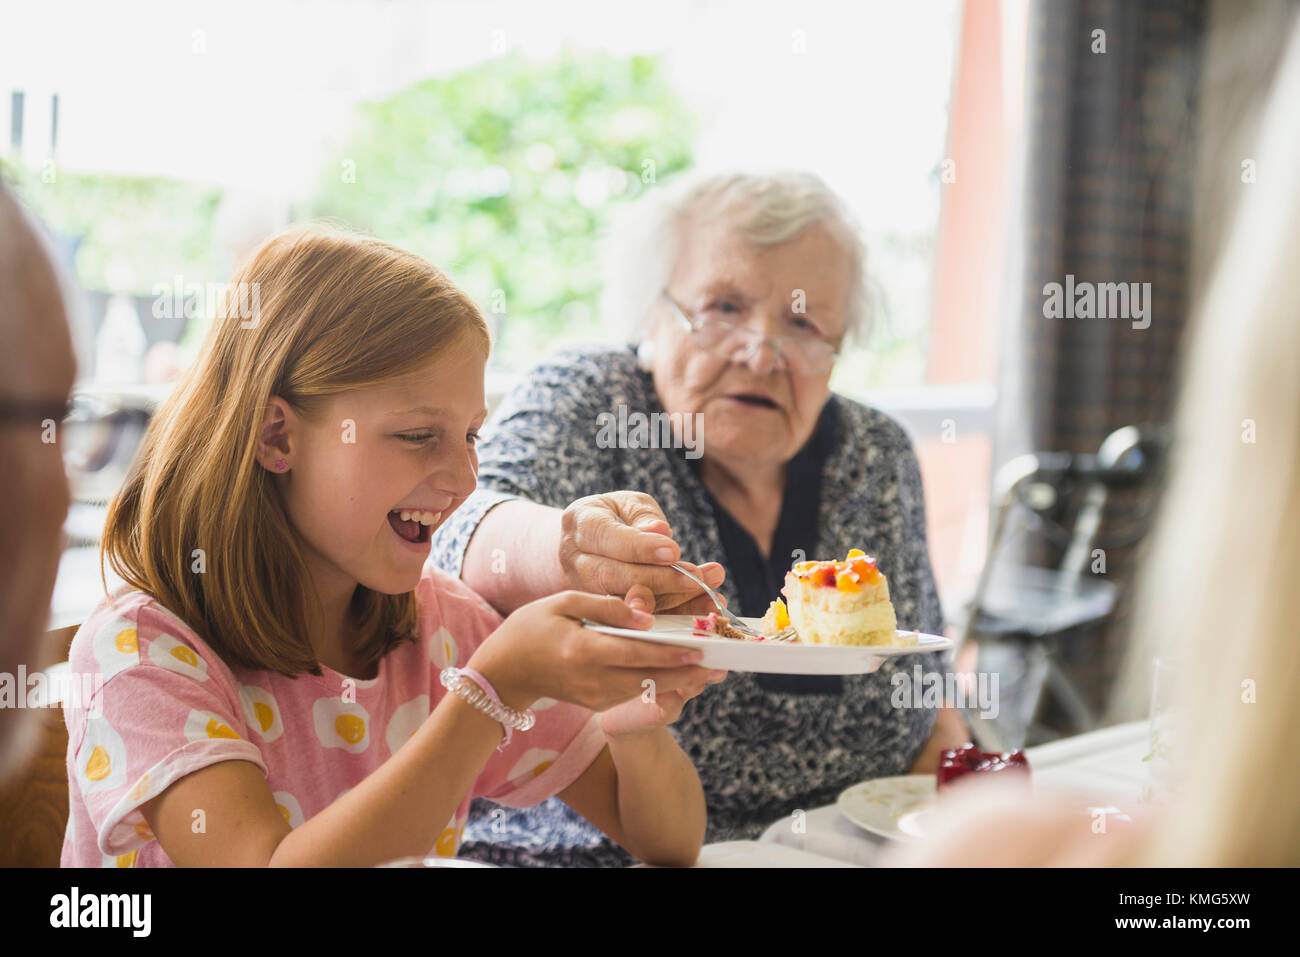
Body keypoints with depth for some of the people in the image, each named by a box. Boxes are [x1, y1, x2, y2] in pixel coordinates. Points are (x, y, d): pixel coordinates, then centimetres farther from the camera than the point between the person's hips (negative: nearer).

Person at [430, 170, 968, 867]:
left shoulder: (877, 457, 8)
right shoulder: (580, 400, -4)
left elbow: (922, 686, 16)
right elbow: (473, 530, -24)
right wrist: (566, 551, -45)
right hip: (581, 850, -6)